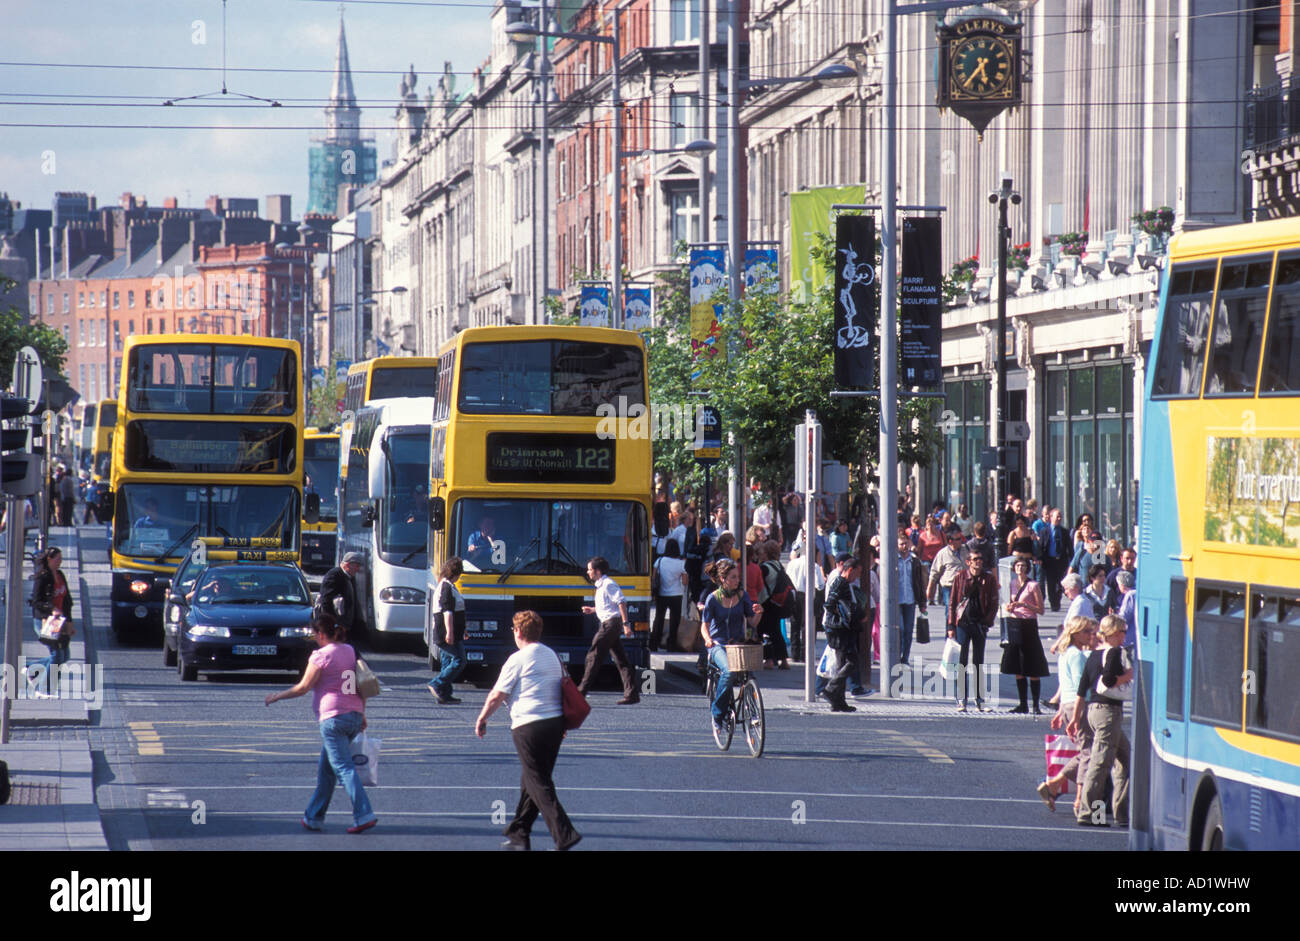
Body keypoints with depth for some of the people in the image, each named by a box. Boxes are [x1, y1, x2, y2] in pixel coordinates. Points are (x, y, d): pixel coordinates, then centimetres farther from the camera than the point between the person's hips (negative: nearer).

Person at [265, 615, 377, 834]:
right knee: (325, 768, 17)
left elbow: (303, 687, -7)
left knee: (343, 768, -10)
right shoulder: (351, 651, 13)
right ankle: (314, 817, 22)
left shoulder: (321, 656, -9)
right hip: (354, 715, 8)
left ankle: (364, 815, -21)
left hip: (333, 716, -8)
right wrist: (362, 714, 22)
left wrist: (277, 696, 7)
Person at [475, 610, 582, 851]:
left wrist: (481, 719, 9)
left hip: (529, 727, -8)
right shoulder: (552, 656, 14)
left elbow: (497, 696, -6)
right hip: (556, 723, 8)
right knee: (530, 782, 17)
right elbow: (563, 689, 22)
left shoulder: (518, 660, -9)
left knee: (538, 785, -6)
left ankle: (564, 835, -16)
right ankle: (519, 833, 24)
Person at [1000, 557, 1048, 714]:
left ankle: (1036, 705, -3)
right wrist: (1008, 608, 1)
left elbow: (1041, 610, -5)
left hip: (1028, 626, -6)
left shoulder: (1033, 586, -4)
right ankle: (1023, 704, 11)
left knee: (1033, 671, -6)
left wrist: (1024, 605, -16)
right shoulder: (1012, 584, 13)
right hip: (1013, 624, 6)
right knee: (1018, 670, 6)